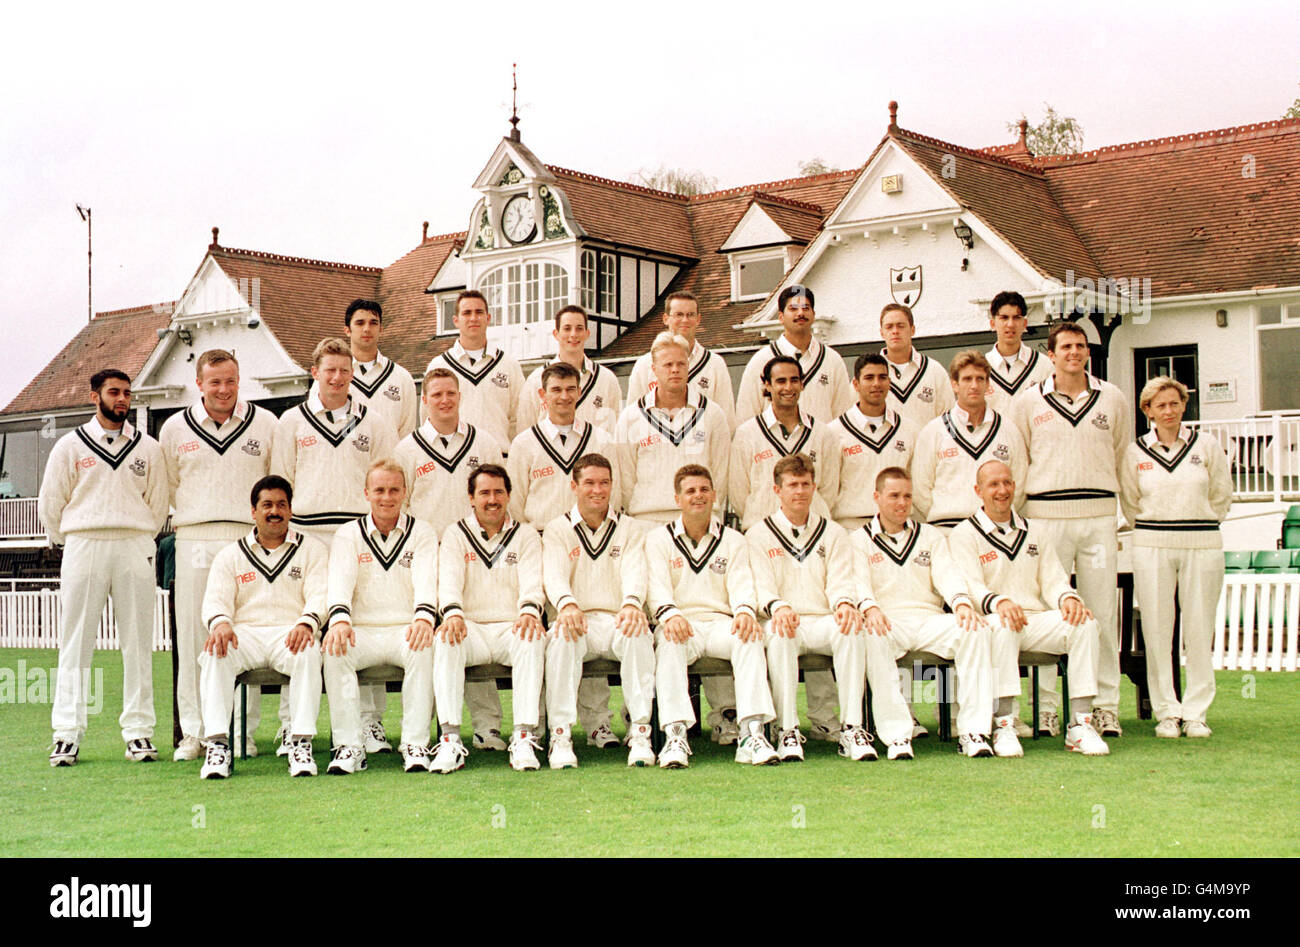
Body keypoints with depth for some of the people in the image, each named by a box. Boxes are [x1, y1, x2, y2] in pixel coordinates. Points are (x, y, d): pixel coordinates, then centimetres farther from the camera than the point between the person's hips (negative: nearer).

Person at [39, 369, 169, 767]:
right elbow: (50, 504, 10)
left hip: (136, 548, 1)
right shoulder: (70, 445, 8)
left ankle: (139, 732, 4)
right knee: (76, 642, -3)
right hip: (82, 547, -1)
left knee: (138, 641, 0)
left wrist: (139, 541, 10)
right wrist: (73, 543, 10)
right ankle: (67, 734, -1)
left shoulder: (148, 448, 12)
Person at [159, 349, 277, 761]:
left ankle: (243, 731, 4)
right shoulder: (175, 428, 10)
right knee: (193, 638, 0)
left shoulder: (265, 423, 7)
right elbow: (166, 485, 19)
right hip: (195, 542, 1)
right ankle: (193, 732, 6)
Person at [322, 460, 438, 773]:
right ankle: (348, 746, -26)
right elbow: (339, 581, -5)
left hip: (406, 630, -1)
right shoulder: (349, 534, 11)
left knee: (422, 649, -34)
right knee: (334, 650, -30)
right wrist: (339, 619, -28)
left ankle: (415, 744, -29)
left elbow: (426, 581, -7)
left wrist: (423, 618, -30)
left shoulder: (421, 533, 9)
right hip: (361, 631, 1)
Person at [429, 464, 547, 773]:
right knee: (445, 640, -33)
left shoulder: (525, 535, 13)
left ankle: (524, 737, -35)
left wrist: (529, 611, -26)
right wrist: (453, 613, -27)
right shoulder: (456, 534, 12)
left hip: (512, 627, 0)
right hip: (471, 628, 0)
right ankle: (450, 740, -35)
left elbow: (532, 582, -2)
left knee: (532, 639, -34)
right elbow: (449, 580, -4)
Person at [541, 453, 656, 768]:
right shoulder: (557, 530, 13)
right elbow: (553, 574, -6)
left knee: (637, 634, -33)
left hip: (618, 622, 1)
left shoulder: (630, 529, 15)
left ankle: (640, 733, -30)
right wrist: (567, 604, -31)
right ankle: (560, 735, -31)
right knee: (561, 637, -35)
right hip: (578, 622, 0)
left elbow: (635, 571, -4)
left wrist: (632, 603, -29)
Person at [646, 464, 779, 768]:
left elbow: (741, 583, 3)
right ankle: (675, 735, -46)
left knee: (749, 636, -32)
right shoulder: (658, 538, 13)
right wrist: (670, 614, -26)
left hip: (721, 623, 1)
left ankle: (752, 732, -40)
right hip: (680, 623, -1)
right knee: (670, 641, -36)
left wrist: (745, 611, -22)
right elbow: (657, 587, -3)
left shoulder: (733, 540, 18)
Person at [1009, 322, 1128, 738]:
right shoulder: (1028, 401, 5)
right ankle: (1045, 708, 4)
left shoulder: (1112, 399, 9)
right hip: (1046, 513, -1)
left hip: (1099, 517, 2)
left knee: (1102, 612, 2)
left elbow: (1120, 455, 18)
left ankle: (1105, 706, 8)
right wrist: (1018, 507, 4)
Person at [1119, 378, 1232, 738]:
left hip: (1203, 546, 0)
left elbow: (1222, 498, 11)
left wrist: (1194, 526, 10)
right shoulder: (1135, 452, 6)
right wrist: (1156, 529, 9)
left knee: (1200, 630, -1)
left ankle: (1196, 712, 8)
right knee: (1157, 631, -1)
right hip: (1152, 548, 0)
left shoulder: (1207, 445, 5)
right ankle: (1166, 712, 7)